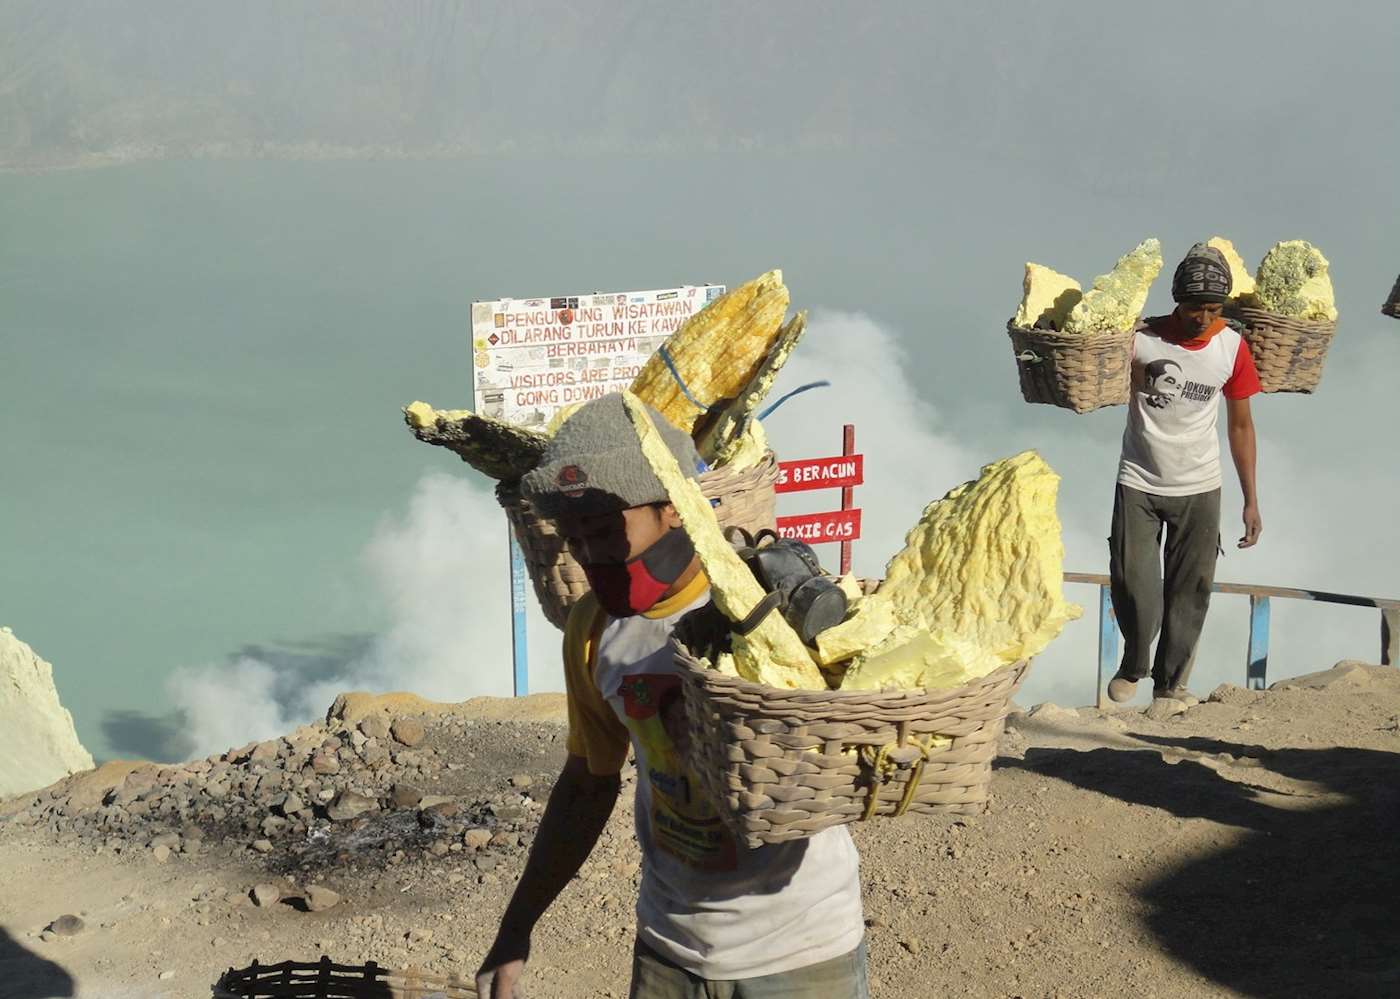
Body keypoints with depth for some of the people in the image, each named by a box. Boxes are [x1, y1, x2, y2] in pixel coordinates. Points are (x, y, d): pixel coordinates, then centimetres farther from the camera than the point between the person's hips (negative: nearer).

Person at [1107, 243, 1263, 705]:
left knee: (1191, 592, 4)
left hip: (1199, 491, 2)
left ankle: (1170, 682, 21)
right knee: (1132, 585, -7)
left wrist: (1251, 500, 6)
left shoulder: (1233, 348, -2)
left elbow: (1240, 425, 6)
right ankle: (1133, 666, 20)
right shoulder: (1141, 339, -9)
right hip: (1138, 484, -2)